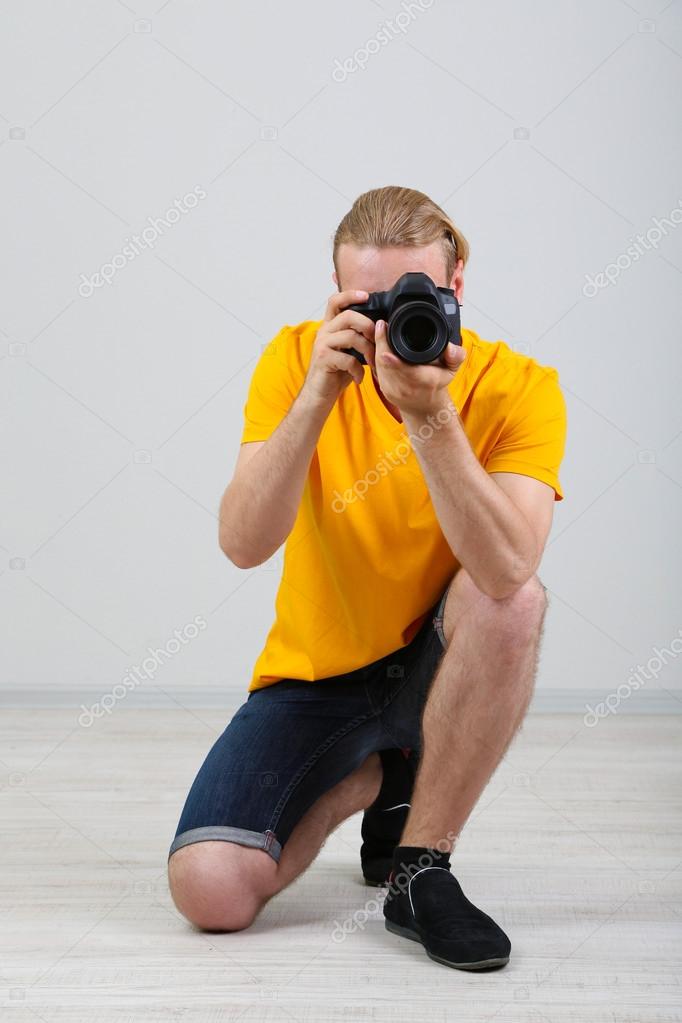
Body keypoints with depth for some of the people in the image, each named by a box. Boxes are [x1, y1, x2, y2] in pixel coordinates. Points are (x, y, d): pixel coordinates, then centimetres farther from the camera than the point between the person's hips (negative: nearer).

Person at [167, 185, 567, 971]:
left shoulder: (517, 387, -16)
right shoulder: (297, 359, -12)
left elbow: (503, 573, -33)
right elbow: (243, 545, -24)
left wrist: (430, 415, -40)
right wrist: (316, 396, -34)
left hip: (440, 667, -1)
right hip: (315, 674, 1)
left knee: (516, 597, -35)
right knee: (210, 891, -18)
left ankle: (419, 869, -16)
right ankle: (374, 780, 14)